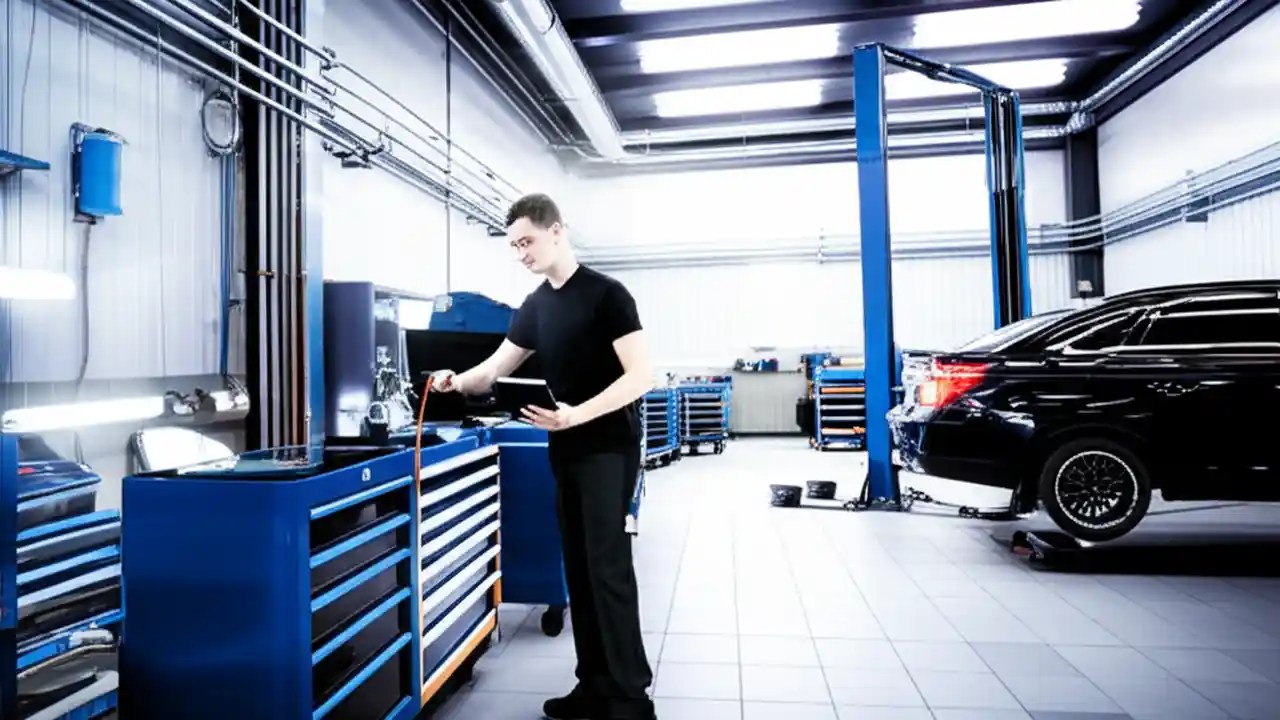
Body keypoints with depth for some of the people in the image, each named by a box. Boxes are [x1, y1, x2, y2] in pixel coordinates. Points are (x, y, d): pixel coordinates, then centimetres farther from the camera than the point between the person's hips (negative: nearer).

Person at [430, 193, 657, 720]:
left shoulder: (606, 294, -10)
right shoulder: (534, 306, 10)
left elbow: (640, 377, -16)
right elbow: (494, 370, 13)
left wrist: (576, 415, -27)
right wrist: (458, 382, -8)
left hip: (609, 447, -7)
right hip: (565, 450, 7)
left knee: (608, 566, -7)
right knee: (579, 569, 10)